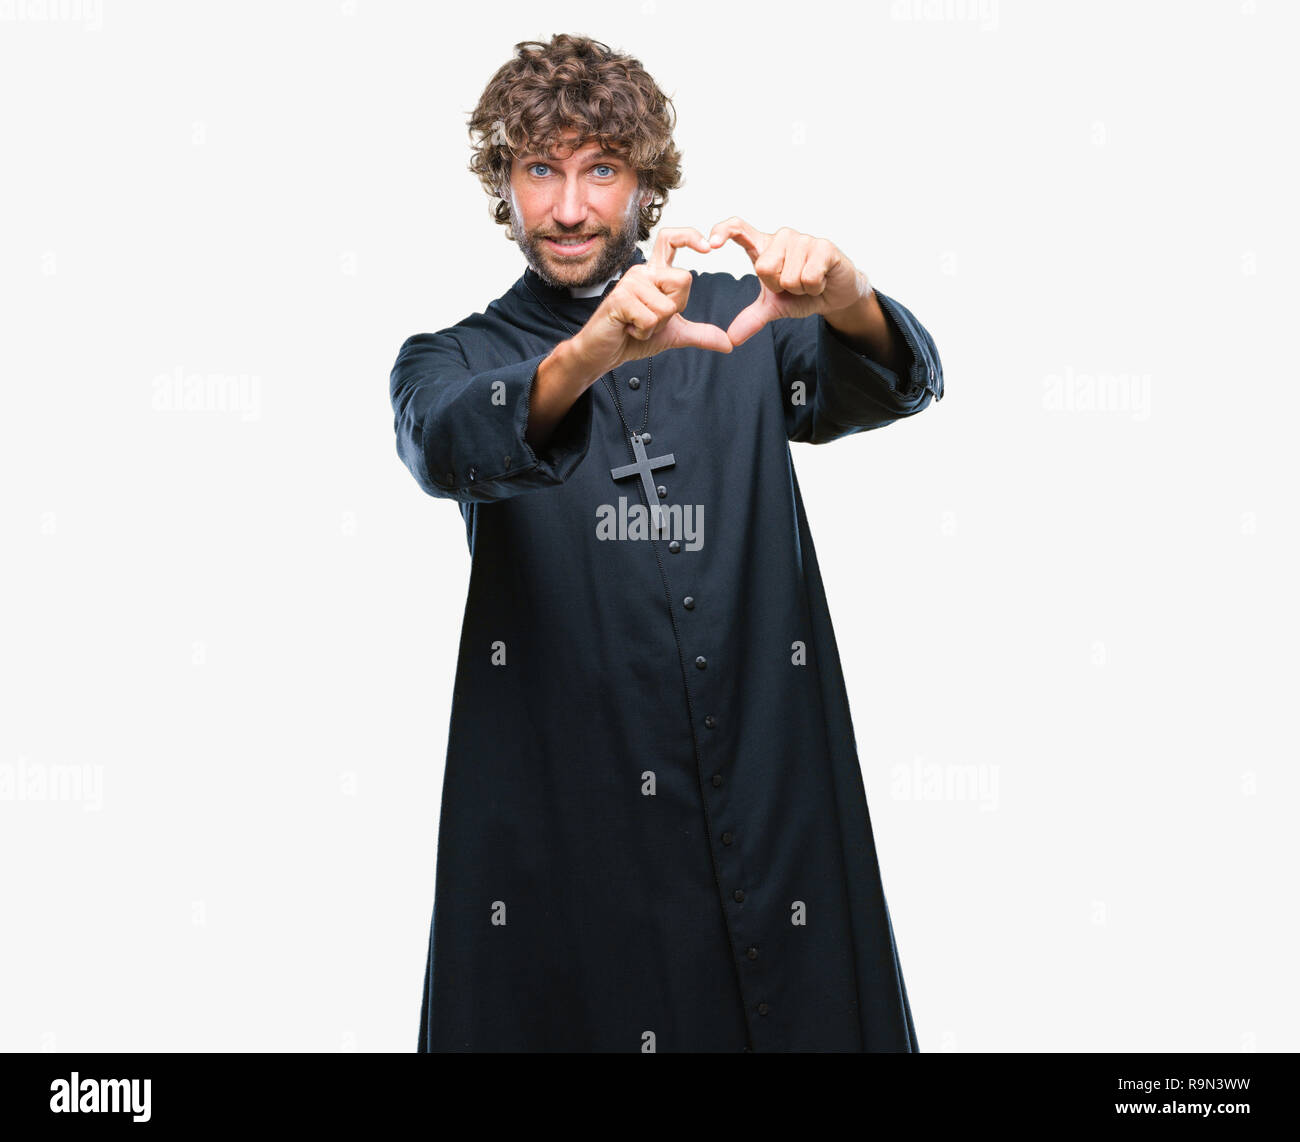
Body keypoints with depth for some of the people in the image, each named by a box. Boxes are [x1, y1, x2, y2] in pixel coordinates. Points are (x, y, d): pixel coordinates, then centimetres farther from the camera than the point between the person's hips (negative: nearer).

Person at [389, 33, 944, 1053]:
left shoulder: (740, 326, 11)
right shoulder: (453, 359, 7)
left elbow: (900, 385, -7)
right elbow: (447, 449, -17)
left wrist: (841, 297, -30)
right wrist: (594, 352, -37)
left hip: (775, 815, 2)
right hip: (560, 838, -1)